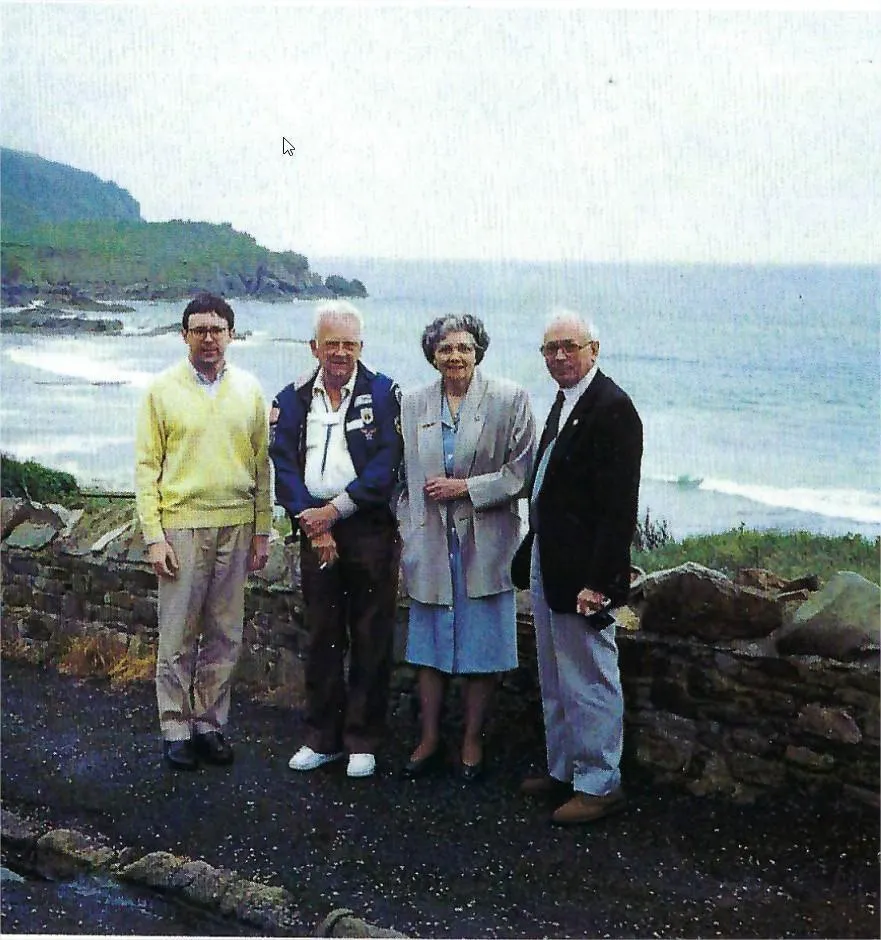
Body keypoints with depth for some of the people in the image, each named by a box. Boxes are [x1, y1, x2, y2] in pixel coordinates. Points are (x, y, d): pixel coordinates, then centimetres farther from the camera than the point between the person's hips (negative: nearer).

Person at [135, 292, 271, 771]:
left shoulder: (248, 390, 6)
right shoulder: (162, 389, 0)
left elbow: (262, 464, 10)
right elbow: (146, 466, -1)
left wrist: (262, 530, 8)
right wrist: (153, 535, -8)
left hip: (236, 526, 3)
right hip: (182, 525, -3)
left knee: (224, 636, 8)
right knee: (178, 637, 2)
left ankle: (209, 723, 20)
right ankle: (176, 729, 14)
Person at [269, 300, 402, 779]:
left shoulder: (382, 393, 0)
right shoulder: (293, 400, 9)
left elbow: (386, 466, -8)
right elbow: (284, 466, 2)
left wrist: (336, 509, -13)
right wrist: (312, 521, -10)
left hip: (370, 529, -3)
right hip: (315, 530, 3)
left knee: (371, 639, 2)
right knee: (322, 637, 10)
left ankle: (363, 741, 13)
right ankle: (322, 738, 20)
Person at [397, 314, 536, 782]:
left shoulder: (510, 400, -4)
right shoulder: (413, 404, 6)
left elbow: (521, 472, -6)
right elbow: (403, 476, 11)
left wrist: (466, 488, -13)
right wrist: (406, 534, 6)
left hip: (485, 543, -3)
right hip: (429, 542, 3)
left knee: (481, 646, 4)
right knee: (429, 643, 10)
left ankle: (472, 740, 18)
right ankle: (429, 739, 23)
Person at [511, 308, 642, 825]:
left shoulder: (612, 407, -16)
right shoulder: (565, 402, 13)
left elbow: (619, 506, -21)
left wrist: (597, 580, -23)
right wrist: (532, 555, 13)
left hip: (582, 572, -10)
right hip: (547, 566, 10)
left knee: (590, 681, 1)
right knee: (555, 681, 19)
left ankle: (599, 784, 13)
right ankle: (564, 769, 32)